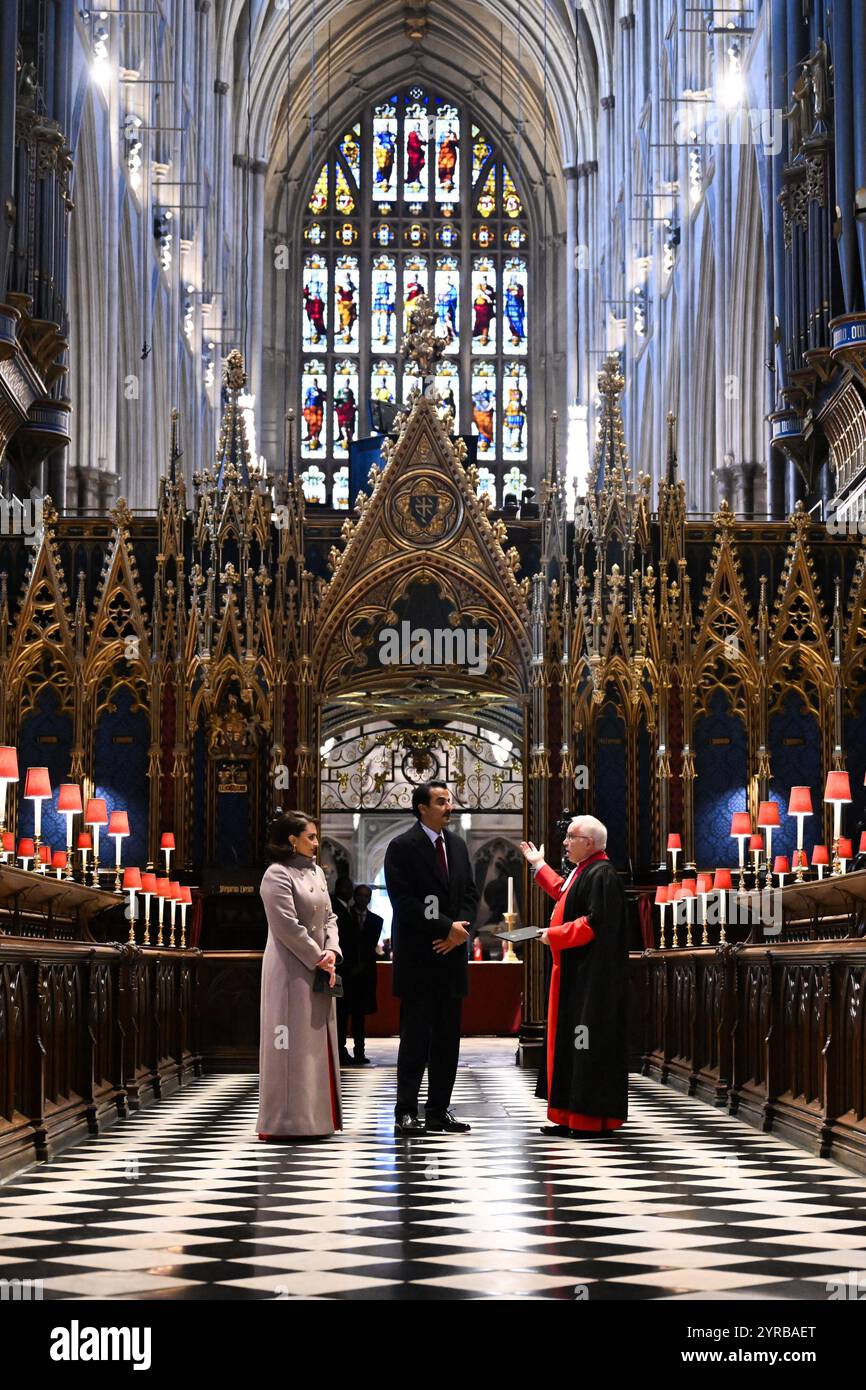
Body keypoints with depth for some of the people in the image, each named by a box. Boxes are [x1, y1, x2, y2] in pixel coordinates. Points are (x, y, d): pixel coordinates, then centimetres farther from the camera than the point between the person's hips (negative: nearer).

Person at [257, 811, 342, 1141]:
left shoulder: (316, 872, 14)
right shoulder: (277, 875, -11)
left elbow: (329, 916, 14)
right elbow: (288, 927, -17)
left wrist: (331, 951, -3)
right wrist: (318, 959, -13)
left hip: (319, 969, 9)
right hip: (291, 971, -8)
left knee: (319, 1043, 10)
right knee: (293, 1044, -6)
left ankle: (315, 1117, 17)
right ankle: (286, 1121, -1)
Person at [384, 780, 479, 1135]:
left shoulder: (457, 845, 14)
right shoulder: (402, 847, -7)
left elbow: (470, 893, 12)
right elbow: (405, 902, -14)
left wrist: (459, 928, -6)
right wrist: (447, 927, -15)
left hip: (451, 951, 6)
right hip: (417, 957, -6)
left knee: (448, 1038, 7)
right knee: (416, 1037, -5)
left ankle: (439, 1112, 13)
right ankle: (406, 1114, 0)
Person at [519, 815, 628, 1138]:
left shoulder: (601, 875, -16)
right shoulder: (584, 870, 15)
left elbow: (595, 923, -24)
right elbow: (563, 894, 35)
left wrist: (554, 935, -17)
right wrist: (539, 866, 40)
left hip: (592, 976, -11)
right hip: (576, 974, 11)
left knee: (590, 1044, -7)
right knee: (569, 1040, 11)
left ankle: (592, 1119, -3)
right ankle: (571, 1117, 15)